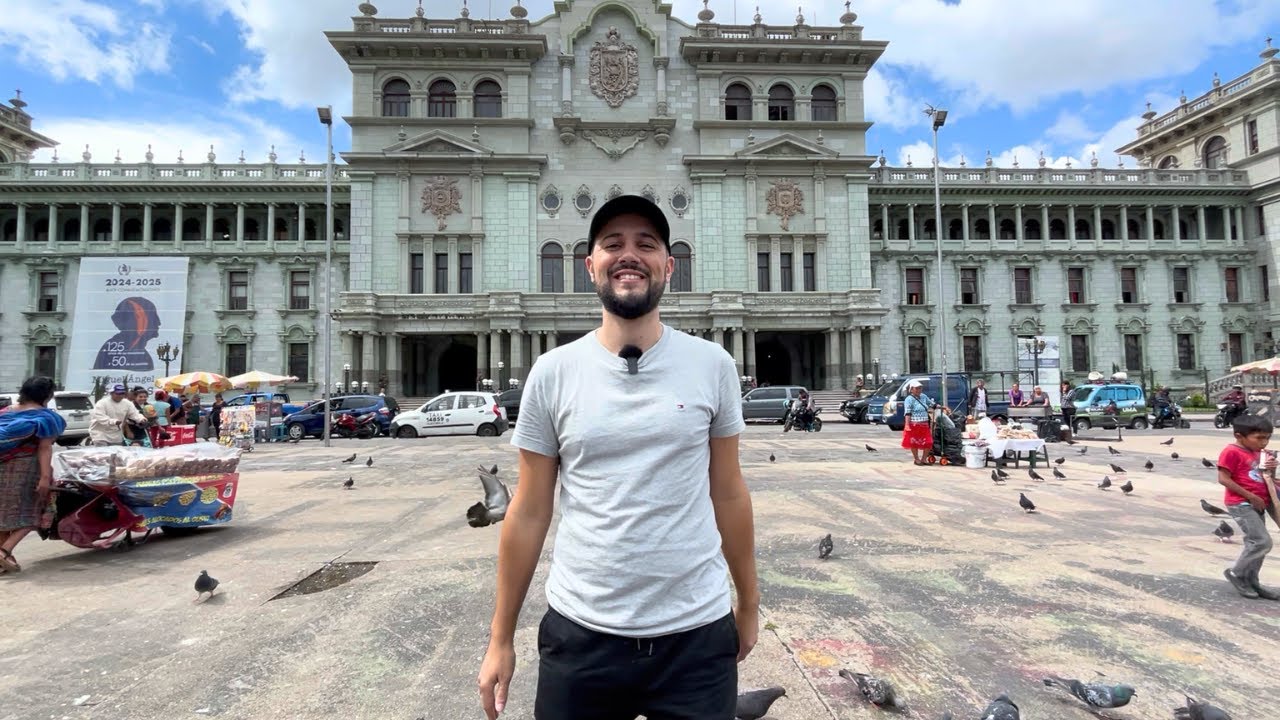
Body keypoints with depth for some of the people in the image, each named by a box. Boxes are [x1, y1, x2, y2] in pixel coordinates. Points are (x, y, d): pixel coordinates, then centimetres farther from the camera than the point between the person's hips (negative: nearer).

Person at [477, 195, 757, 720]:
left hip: (697, 634, 0)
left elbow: (728, 493, 4)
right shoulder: (552, 373, -5)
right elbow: (529, 512, 0)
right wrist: (501, 639, 4)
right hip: (580, 635, 1)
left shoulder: (712, 366, -4)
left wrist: (749, 603, 11)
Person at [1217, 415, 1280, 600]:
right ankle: (1236, 574, 5)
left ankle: (1251, 582, 23)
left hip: (1258, 503, 9)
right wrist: (1251, 497, -19)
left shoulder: (1259, 453, 12)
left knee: (1255, 543, 13)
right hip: (1241, 504, -9)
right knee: (1262, 542, -11)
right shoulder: (1232, 452, -15)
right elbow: (1223, 479, -19)